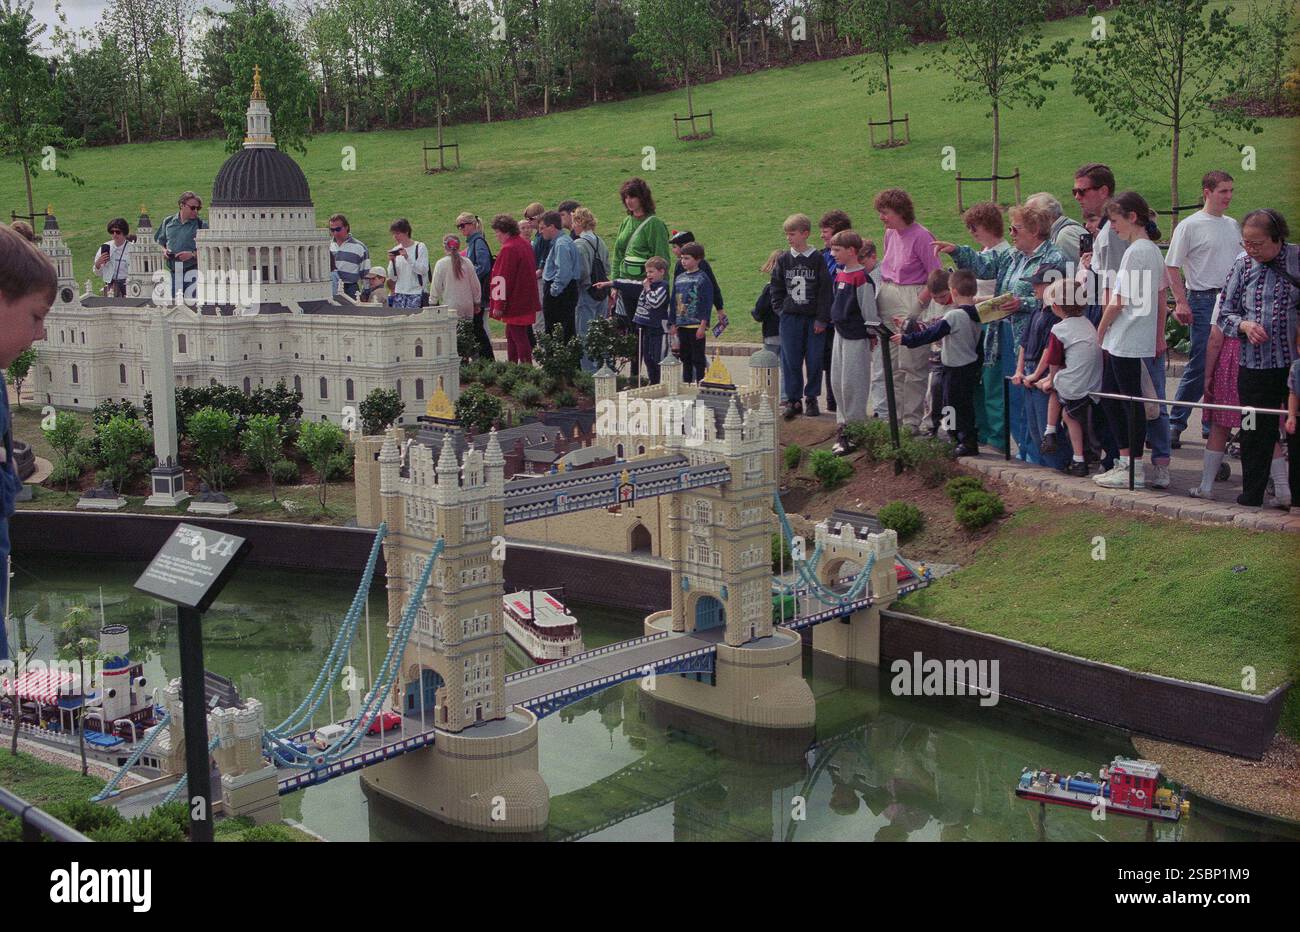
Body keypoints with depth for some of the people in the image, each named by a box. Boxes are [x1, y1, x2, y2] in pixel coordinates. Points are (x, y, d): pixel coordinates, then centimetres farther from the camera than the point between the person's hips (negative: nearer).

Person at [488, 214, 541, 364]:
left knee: (518, 336, -6)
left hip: (515, 302, -10)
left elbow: (504, 279, -20)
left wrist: (499, 305, -17)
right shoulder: (525, 244, 11)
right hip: (527, 300, 10)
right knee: (511, 334, 19)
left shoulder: (508, 249, -19)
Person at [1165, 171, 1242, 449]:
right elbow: (1172, 266, -8)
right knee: (1199, 366, -7)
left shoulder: (1233, 225, 14)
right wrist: (1181, 302, -14)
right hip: (1203, 300, -6)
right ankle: (1175, 423, 2)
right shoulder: (1190, 226, -6)